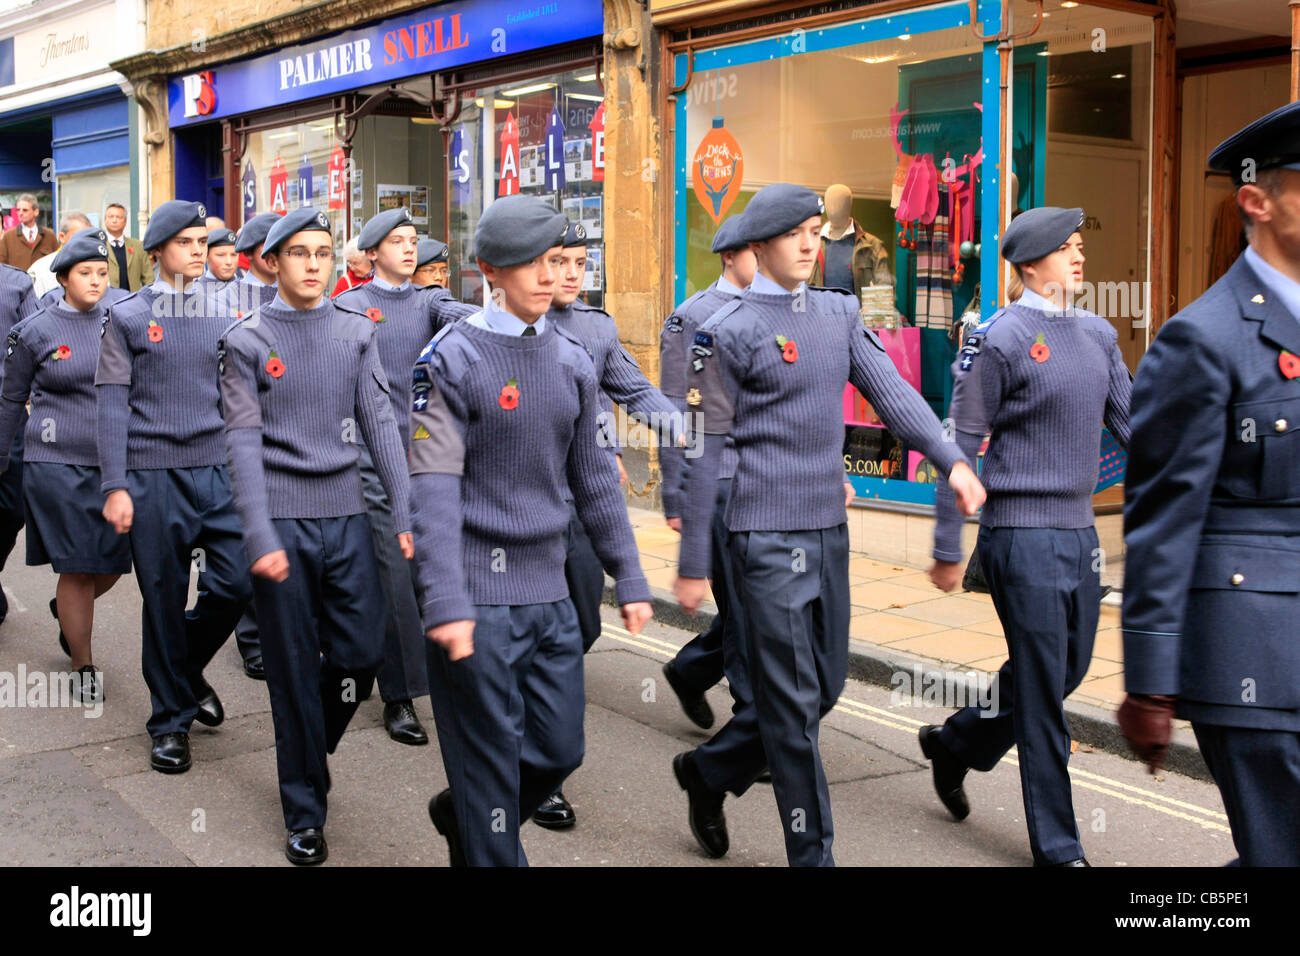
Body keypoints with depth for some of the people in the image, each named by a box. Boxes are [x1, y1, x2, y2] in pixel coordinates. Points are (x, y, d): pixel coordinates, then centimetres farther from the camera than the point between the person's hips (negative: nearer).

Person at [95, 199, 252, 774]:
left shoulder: (221, 319, 11)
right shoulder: (127, 318, 2)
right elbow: (112, 406, -2)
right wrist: (114, 487, -9)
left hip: (217, 473, 3)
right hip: (153, 476, -3)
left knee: (237, 582, -6)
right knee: (165, 601, 3)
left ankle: (187, 667, 24)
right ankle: (171, 720, 17)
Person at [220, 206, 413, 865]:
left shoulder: (356, 332, 8)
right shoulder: (247, 340, -1)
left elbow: (380, 425, 5)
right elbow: (244, 443, -6)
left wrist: (404, 515, -2)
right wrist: (260, 537, -14)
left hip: (346, 515, 3)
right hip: (282, 520, -3)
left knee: (362, 652, 1)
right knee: (295, 669, 3)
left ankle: (310, 744, 32)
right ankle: (305, 814, 16)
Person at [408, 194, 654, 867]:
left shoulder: (572, 364, 9)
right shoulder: (452, 359, -9)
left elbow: (592, 478, 15)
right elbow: (434, 487, -15)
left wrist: (629, 578, 14)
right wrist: (444, 602, -22)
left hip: (550, 594, 6)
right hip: (479, 598, -6)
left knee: (559, 750, 12)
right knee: (492, 759, 2)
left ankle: (462, 816, 38)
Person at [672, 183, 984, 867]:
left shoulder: (838, 313, 11)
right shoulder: (729, 331, -8)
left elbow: (891, 392, 3)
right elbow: (703, 452, -7)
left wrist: (951, 461, -14)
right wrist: (692, 565, -7)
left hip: (828, 529, 7)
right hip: (767, 535, -7)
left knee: (824, 686, 15)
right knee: (792, 702, -1)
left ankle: (708, 771, 35)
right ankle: (812, 853, 11)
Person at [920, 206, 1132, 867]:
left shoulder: (1097, 334, 10)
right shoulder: (999, 338, -11)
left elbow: (1129, 423, 15)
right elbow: (959, 445, -9)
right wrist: (947, 550, -8)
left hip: (1078, 532, 8)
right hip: (1021, 534, -8)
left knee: (1066, 670, 17)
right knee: (1043, 688, -1)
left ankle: (955, 742, 39)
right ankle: (1056, 846, 12)